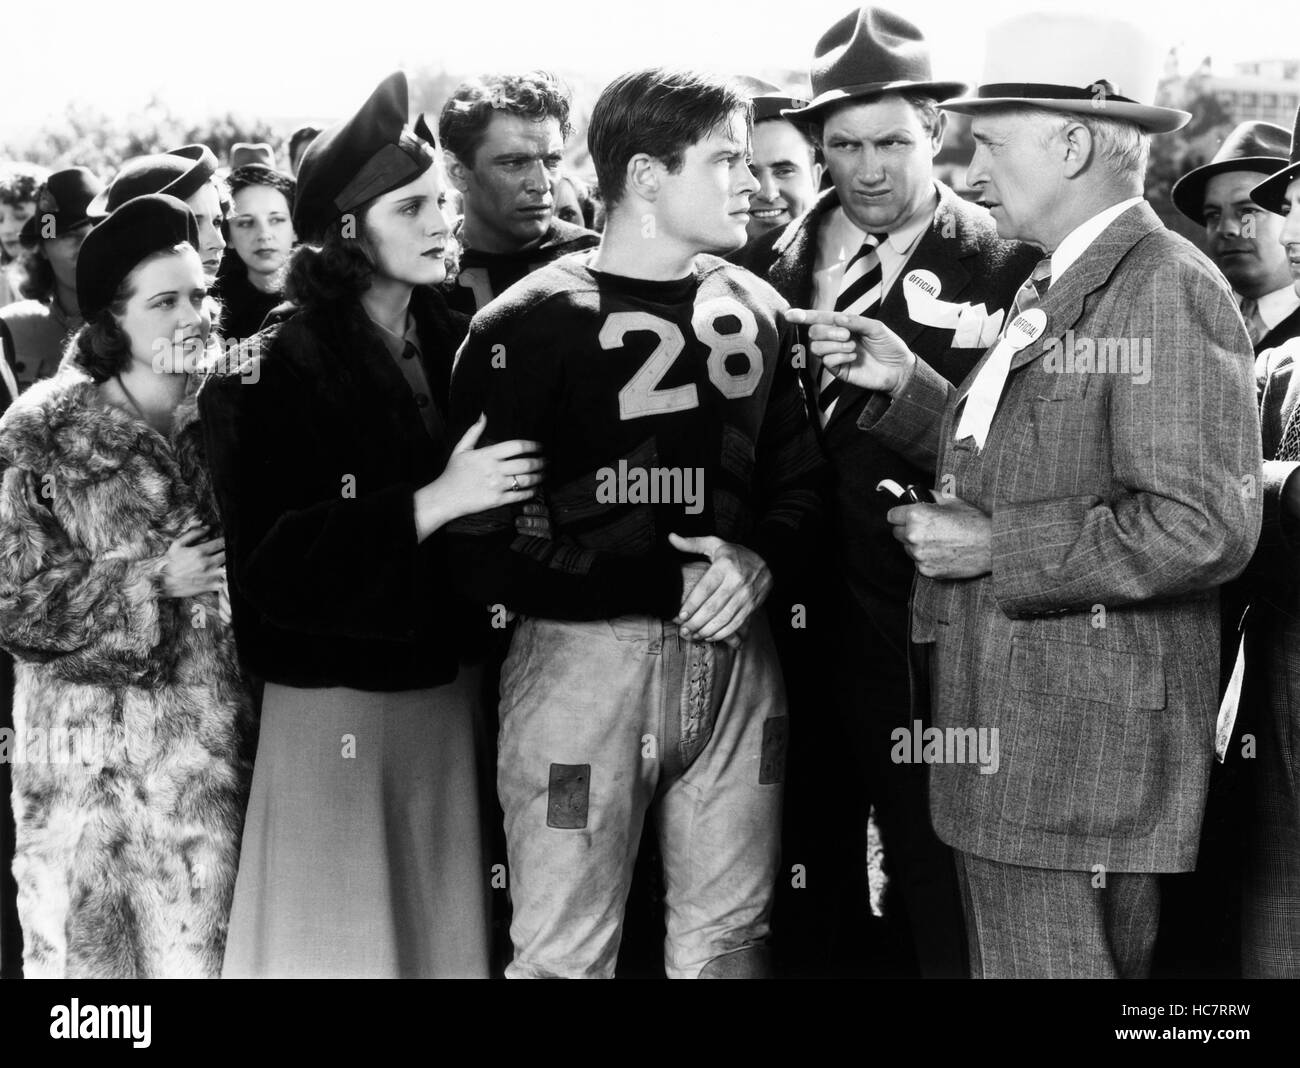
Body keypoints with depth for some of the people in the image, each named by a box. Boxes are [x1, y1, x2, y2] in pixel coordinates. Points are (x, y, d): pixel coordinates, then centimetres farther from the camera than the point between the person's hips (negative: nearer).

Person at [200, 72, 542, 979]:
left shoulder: (457, 343, 5)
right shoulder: (278, 370, -11)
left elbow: (510, 495, 17)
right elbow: (271, 567, -18)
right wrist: (434, 504, -22)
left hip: (452, 689, 5)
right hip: (335, 707, -5)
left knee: (449, 928, 10)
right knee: (342, 939, 3)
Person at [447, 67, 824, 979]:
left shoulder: (755, 311, 9)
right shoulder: (530, 326, -8)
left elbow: (796, 475, 17)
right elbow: (486, 547, -11)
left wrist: (759, 558, -6)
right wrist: (668, 584, -14)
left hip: (735, 658, 5)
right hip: (583, 657, -5)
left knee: (727, 937, 14)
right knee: (565, 956, 4)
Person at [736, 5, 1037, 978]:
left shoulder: (1003, 266, -5)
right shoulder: (770, 261, 8)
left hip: (926, 637, -4)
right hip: (795, 629, 4)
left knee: (941, 897, 7)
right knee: (808, 892, 16)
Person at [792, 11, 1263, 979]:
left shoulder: (1166, 292, -15)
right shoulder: (1053, 290, 16)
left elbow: (1204, 529, -23)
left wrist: (992, 548, -18)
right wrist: (903, 383, 6)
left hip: (1078, 753, -9)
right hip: (1007, 745, 9)